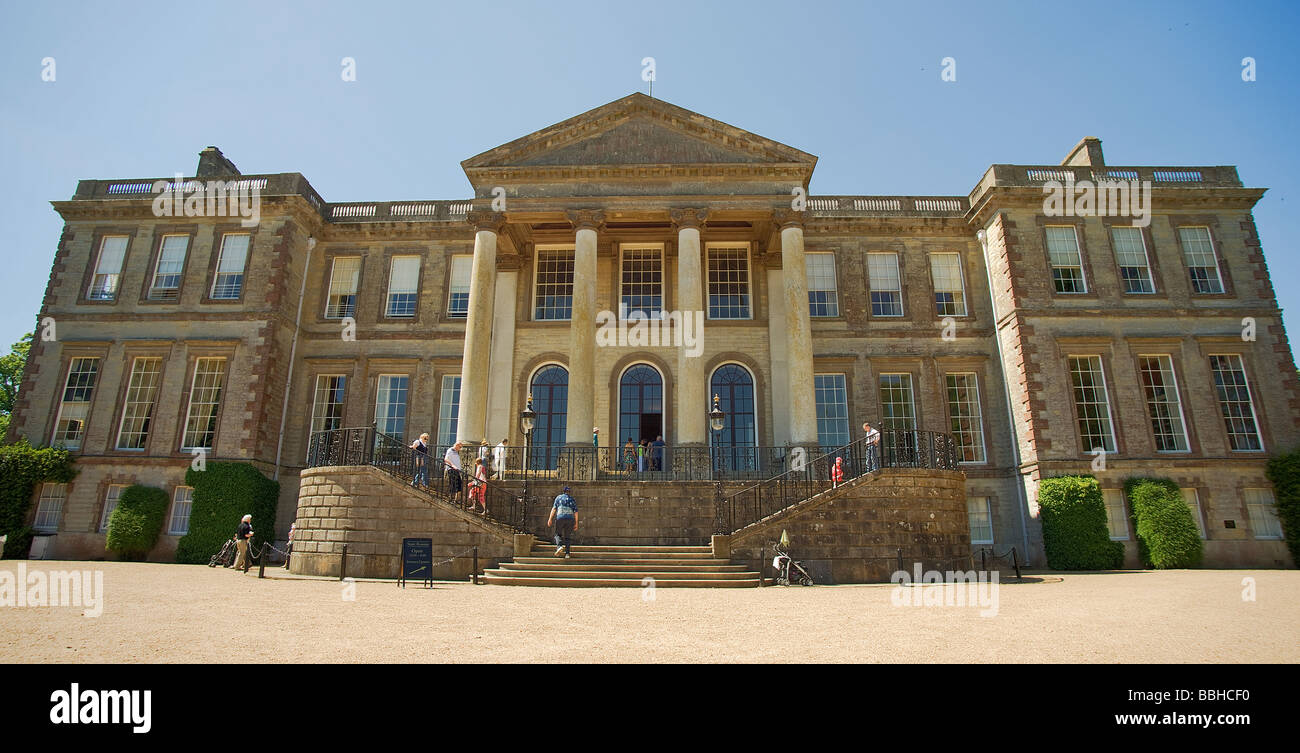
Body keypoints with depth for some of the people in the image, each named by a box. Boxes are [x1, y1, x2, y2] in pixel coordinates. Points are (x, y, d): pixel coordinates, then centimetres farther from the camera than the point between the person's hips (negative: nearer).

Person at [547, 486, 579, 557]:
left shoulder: (559, 497, 14)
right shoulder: (572, 499, 17)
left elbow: (554, 508, 2)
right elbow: (576, 512, 9)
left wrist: (550, 519, -1)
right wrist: (576, 523, 9)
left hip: (560, 517, -2)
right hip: (570, 518, 2)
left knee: (558, 534, 11)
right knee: (567, 536, 10)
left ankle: (559, 546, -17)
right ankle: (567, 553, 2)